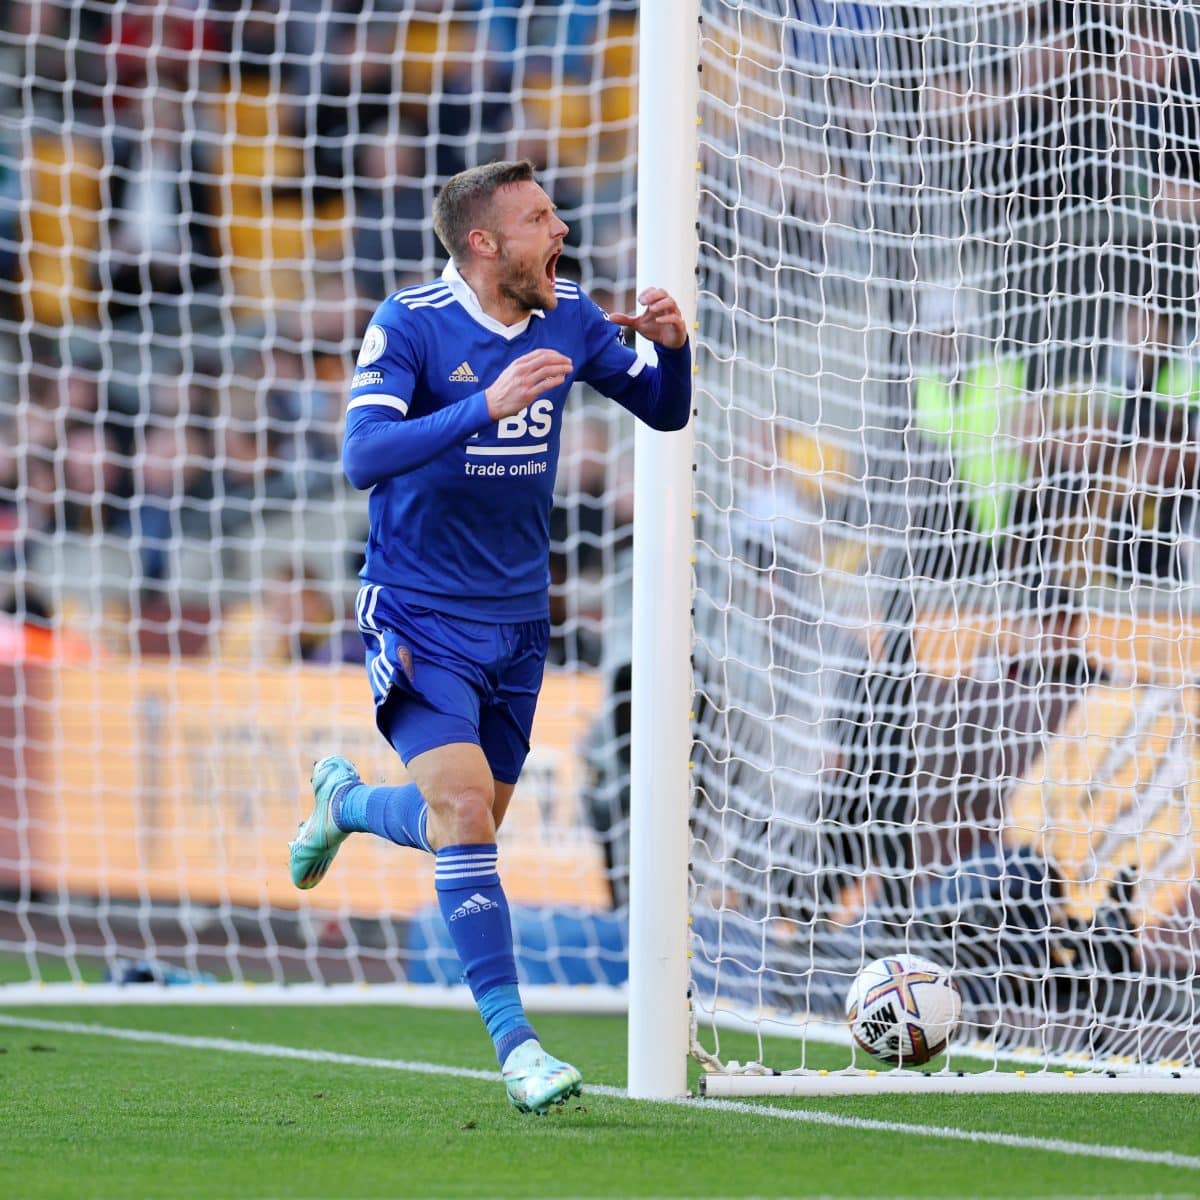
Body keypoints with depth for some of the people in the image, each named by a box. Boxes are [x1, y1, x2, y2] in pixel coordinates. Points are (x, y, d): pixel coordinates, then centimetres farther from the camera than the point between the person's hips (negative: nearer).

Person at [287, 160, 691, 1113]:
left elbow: (665, 412, 9)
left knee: (468, 829, 14)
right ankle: (514, 1043, -17)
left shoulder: (568, 318, 0)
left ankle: (347, 800, 46)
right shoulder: (410, 323, -15)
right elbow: (363, 457, -26)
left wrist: (673, 347, -13)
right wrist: (486, 406, -37)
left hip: (517, 620, 6)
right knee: (464, 809, -20)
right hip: (417, 617, -6)